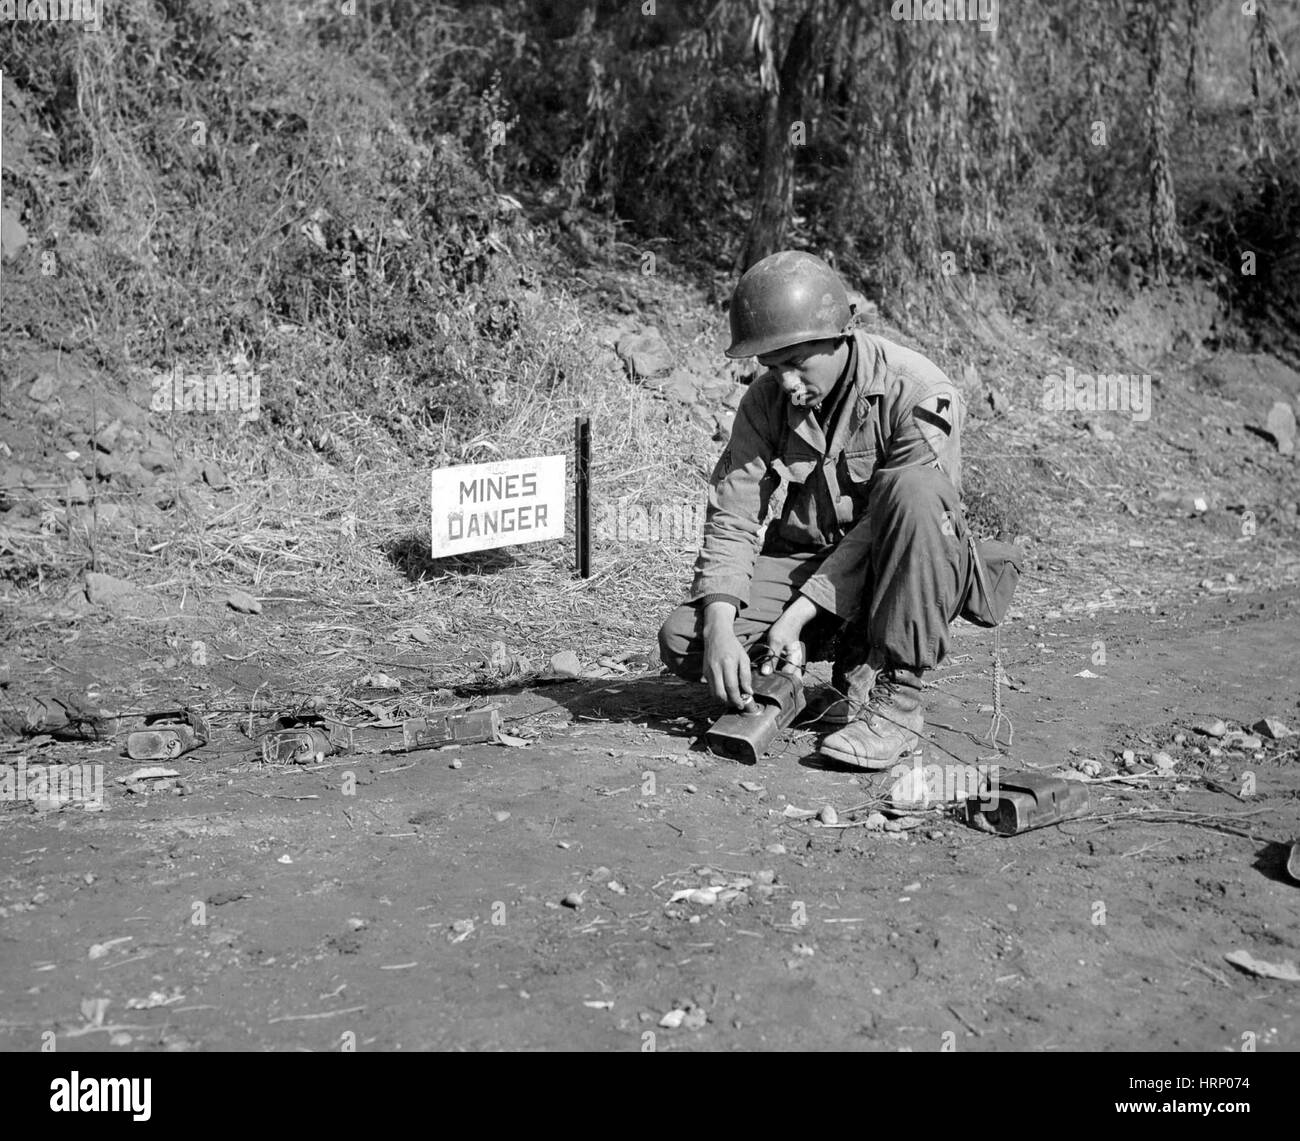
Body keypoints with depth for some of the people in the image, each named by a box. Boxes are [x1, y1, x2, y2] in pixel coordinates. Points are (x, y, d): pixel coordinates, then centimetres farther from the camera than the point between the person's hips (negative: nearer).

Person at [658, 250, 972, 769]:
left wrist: (798, 615, -26)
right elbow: (732, 517, -7)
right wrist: (720, 627, -23)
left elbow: (884, 526, -22)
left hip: (905, 576, -4)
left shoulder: (919, 394, -19)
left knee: (912, 487, -37)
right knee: (682, 641, -18)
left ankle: (897, 694, -28)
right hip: (807, 561, 4)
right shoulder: (766, 401, -3)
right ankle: (854, 661, 0)